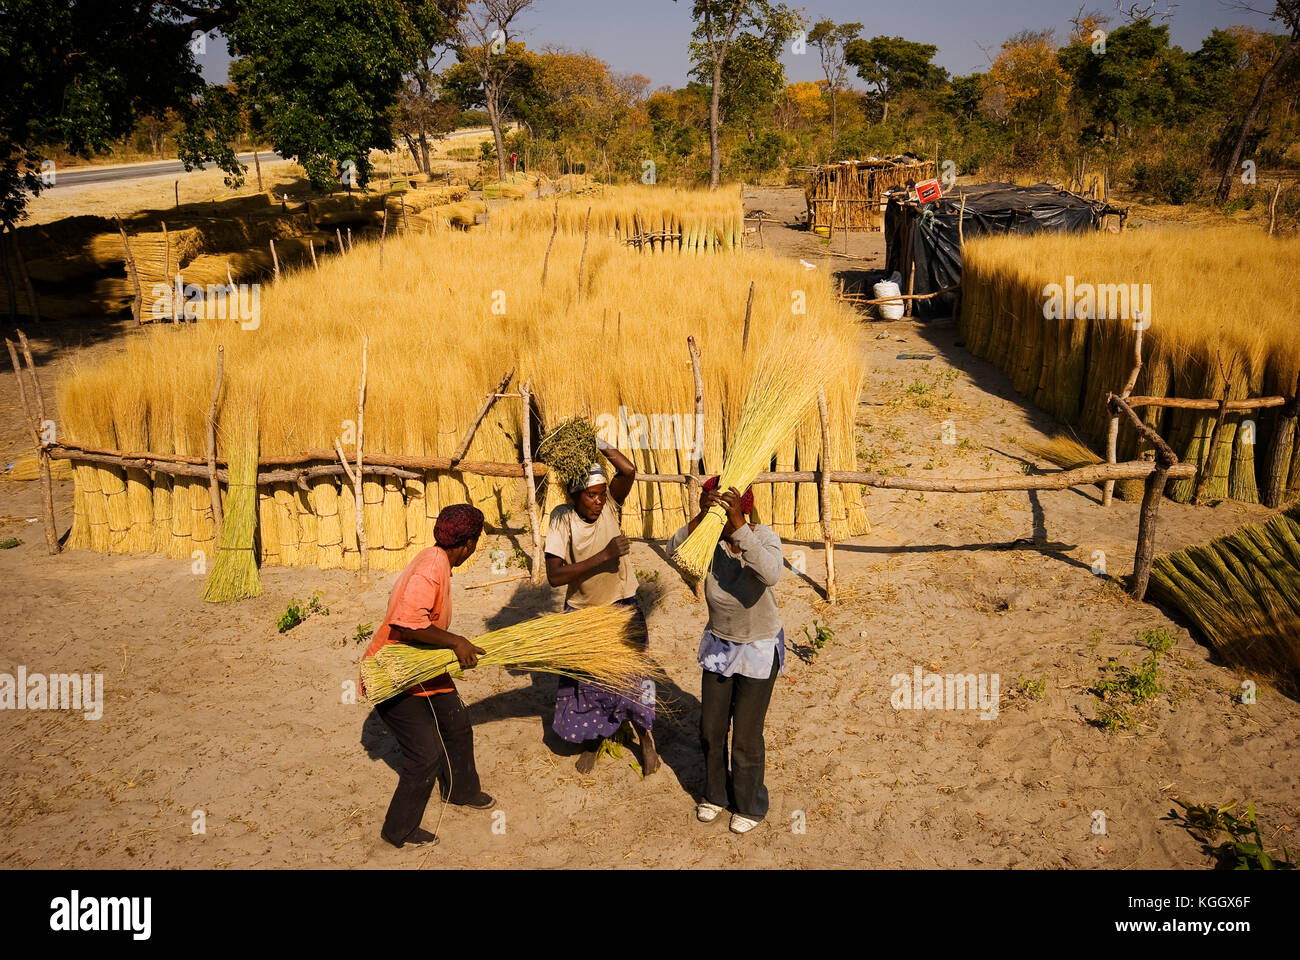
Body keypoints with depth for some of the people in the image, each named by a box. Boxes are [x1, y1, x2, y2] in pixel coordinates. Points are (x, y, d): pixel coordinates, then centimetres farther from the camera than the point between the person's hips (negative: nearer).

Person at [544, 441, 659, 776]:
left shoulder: (609, 504, -13)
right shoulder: (562, 519, -18)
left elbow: (628, 471, -33)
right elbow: (555, 576, -27)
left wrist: (597, 442, -29)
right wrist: (604, 556, -32)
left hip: (622, 605, 1)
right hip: (581, 611, 0)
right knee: (584, 681, 12)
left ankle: (645, 736, 31)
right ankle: (591, 741, 37)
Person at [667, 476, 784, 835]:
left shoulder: (764, 538, -24)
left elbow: (770, 574, -47)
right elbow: (675, 550, -33)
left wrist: (738, 523, -51)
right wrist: (700, 517, -48)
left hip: (759, 649, -4)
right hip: (719, 644, 4)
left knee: (746, 735, 7)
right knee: (711, 728, 16)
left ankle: (749, 805, 32)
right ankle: (716, 794, 42)